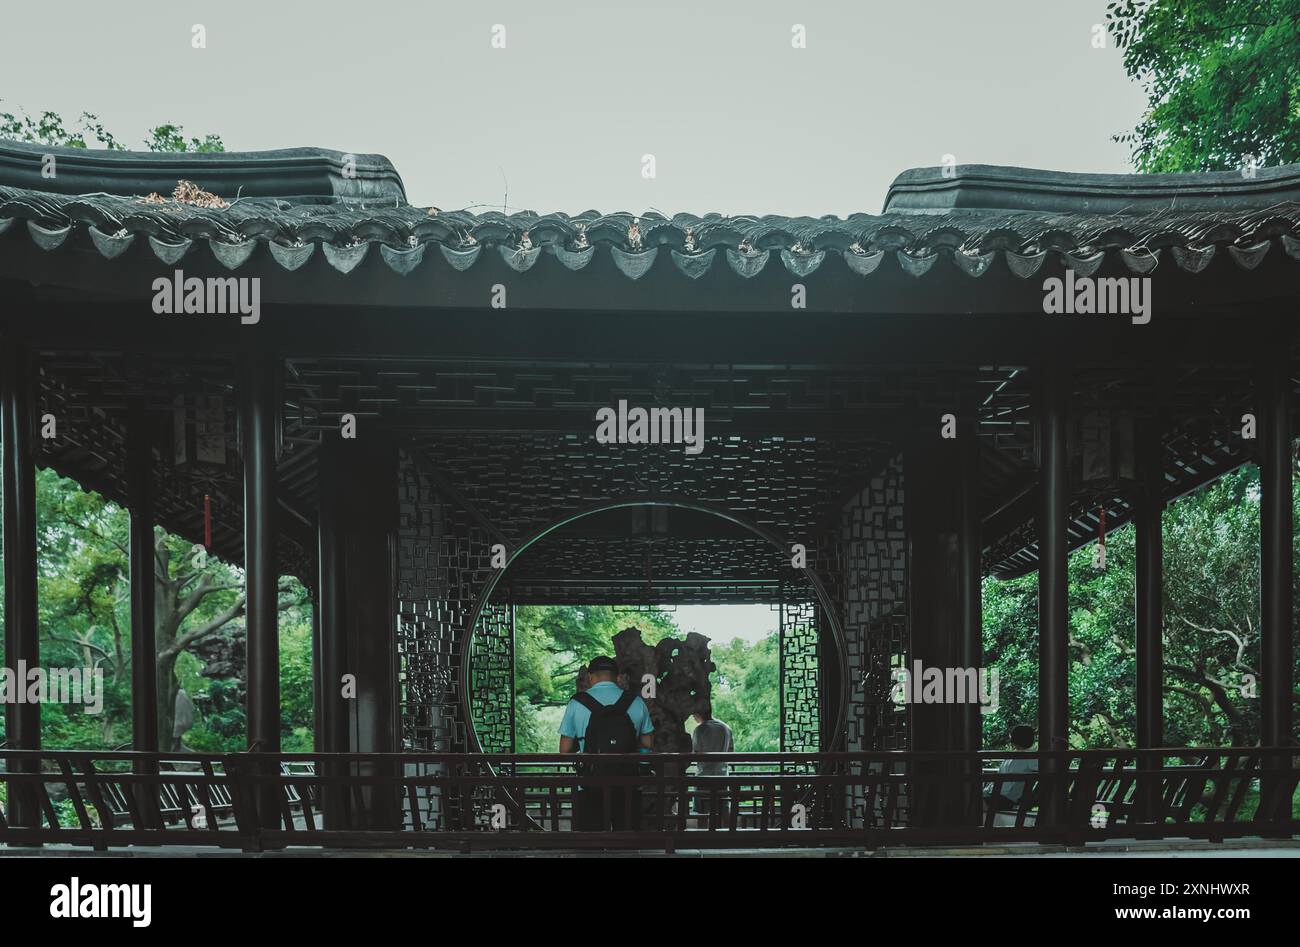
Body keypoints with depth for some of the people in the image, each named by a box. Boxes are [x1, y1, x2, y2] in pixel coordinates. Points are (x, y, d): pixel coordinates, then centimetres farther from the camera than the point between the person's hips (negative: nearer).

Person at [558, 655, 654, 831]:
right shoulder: (636, 703, 3)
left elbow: (565, 750, -2)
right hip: (628, 786, 2)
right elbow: (648, 745, 7)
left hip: (589, 786, -2)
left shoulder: (577, 704, -2)